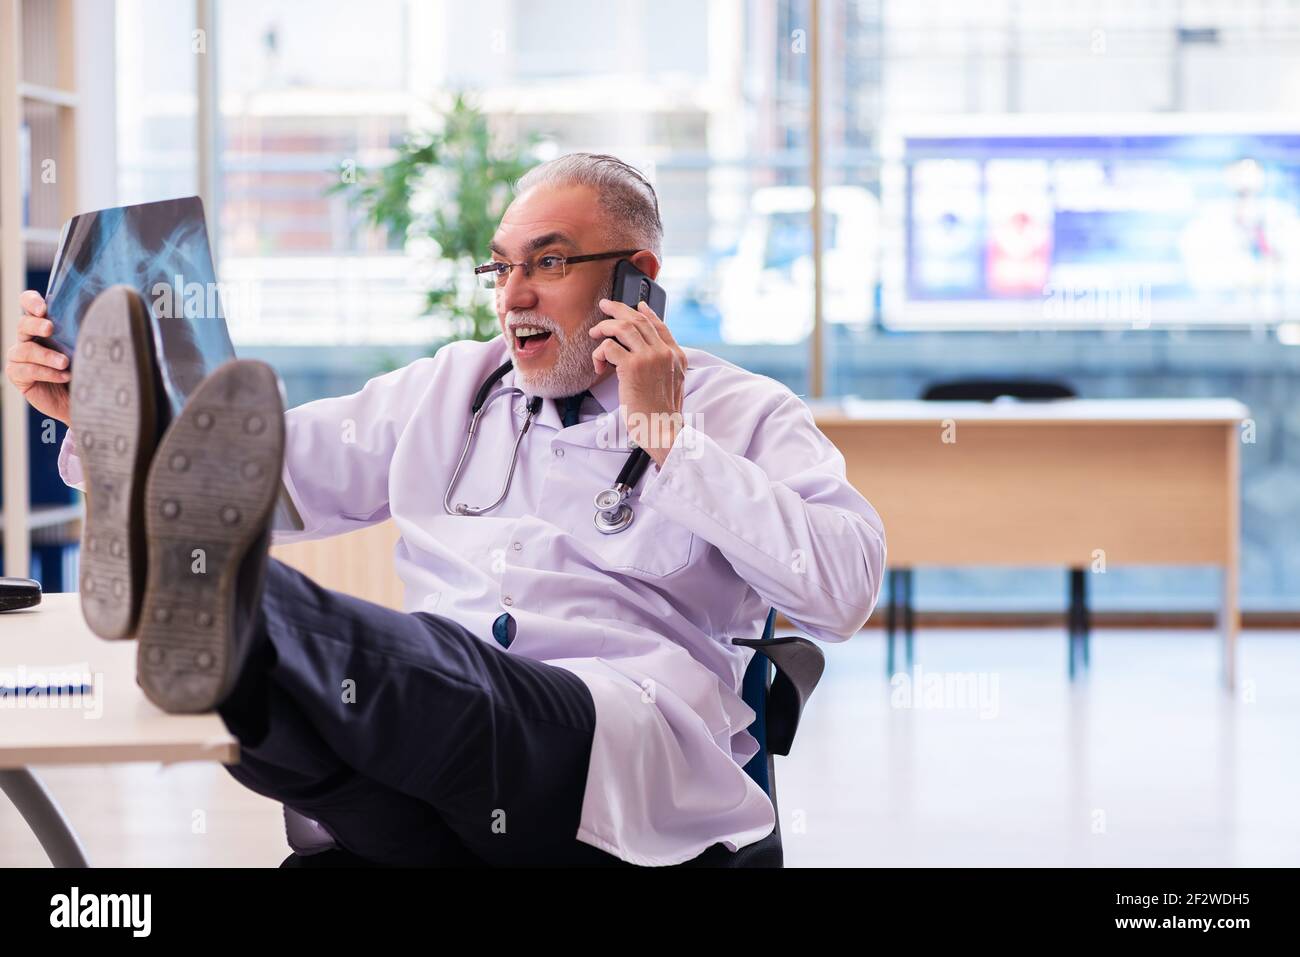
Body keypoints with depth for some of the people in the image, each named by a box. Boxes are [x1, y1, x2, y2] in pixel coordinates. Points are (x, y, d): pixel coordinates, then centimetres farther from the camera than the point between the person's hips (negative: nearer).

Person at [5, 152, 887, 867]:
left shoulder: (743, 414, 15)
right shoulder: (449, 389, 29)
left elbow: (846, 591, -1)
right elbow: (268, 471, 27)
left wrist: (667, 438, 0)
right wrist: (87, 410, 10)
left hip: (627, 762, -5)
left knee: (438, 663, -40)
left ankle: (219, 596, -65)